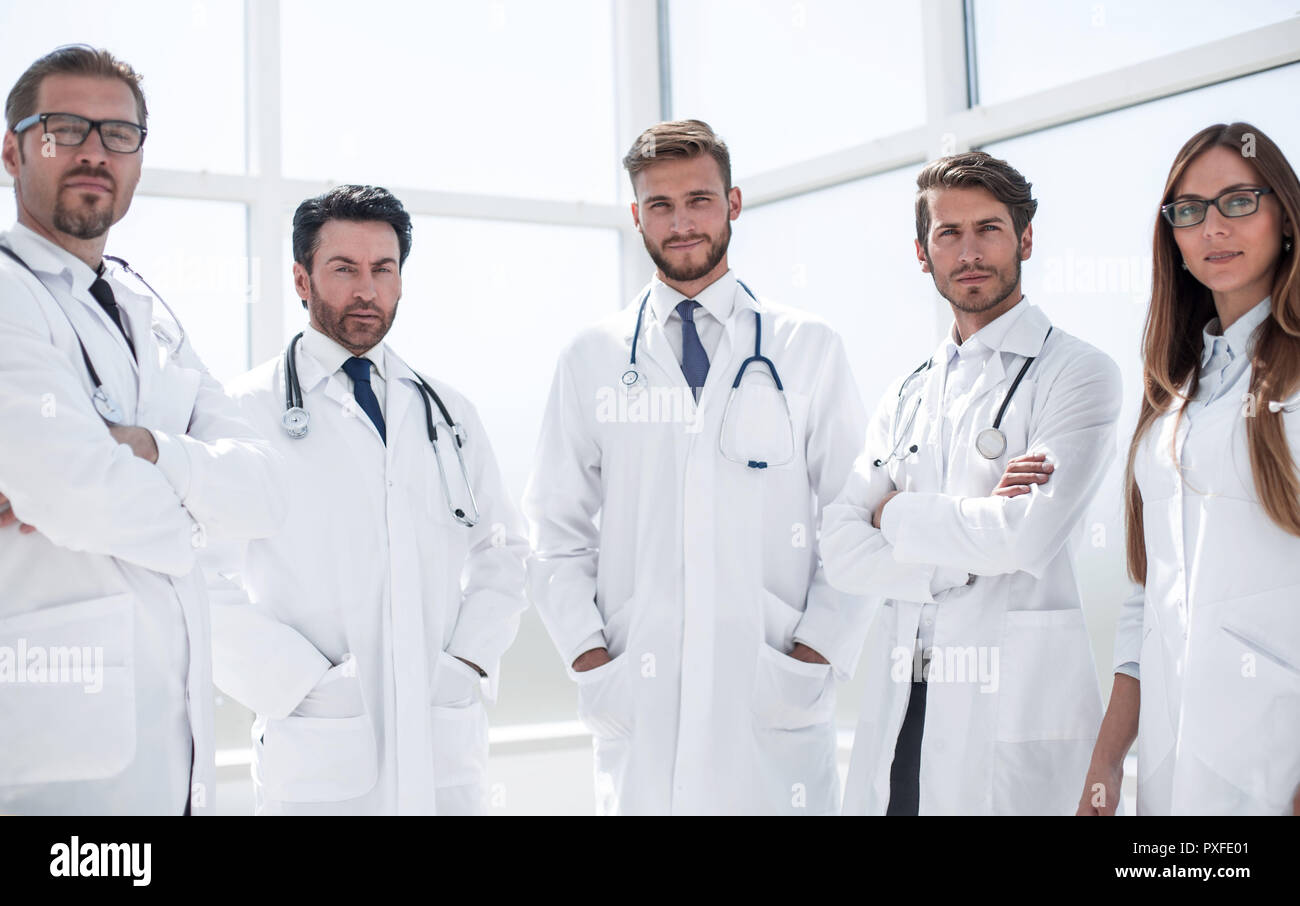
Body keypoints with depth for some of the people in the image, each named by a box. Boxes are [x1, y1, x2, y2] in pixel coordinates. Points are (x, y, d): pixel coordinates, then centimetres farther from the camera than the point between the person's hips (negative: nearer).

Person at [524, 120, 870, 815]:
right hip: (638, 703, 1)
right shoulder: (590, 360, 8)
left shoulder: (810, 349, 6)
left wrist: (816, 655, -6)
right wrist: (588, 657, -2)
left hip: (774, 705, 0)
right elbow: (556, 535, 9)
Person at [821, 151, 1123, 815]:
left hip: (1016, 717, -5)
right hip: (896, 708, 5)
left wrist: (898, 513, -3)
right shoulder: (905, 398, 14)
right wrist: (972, 527, -10)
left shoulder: (1076, 374, -3)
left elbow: (1025, 537, -16)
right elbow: (842, 555, 3)